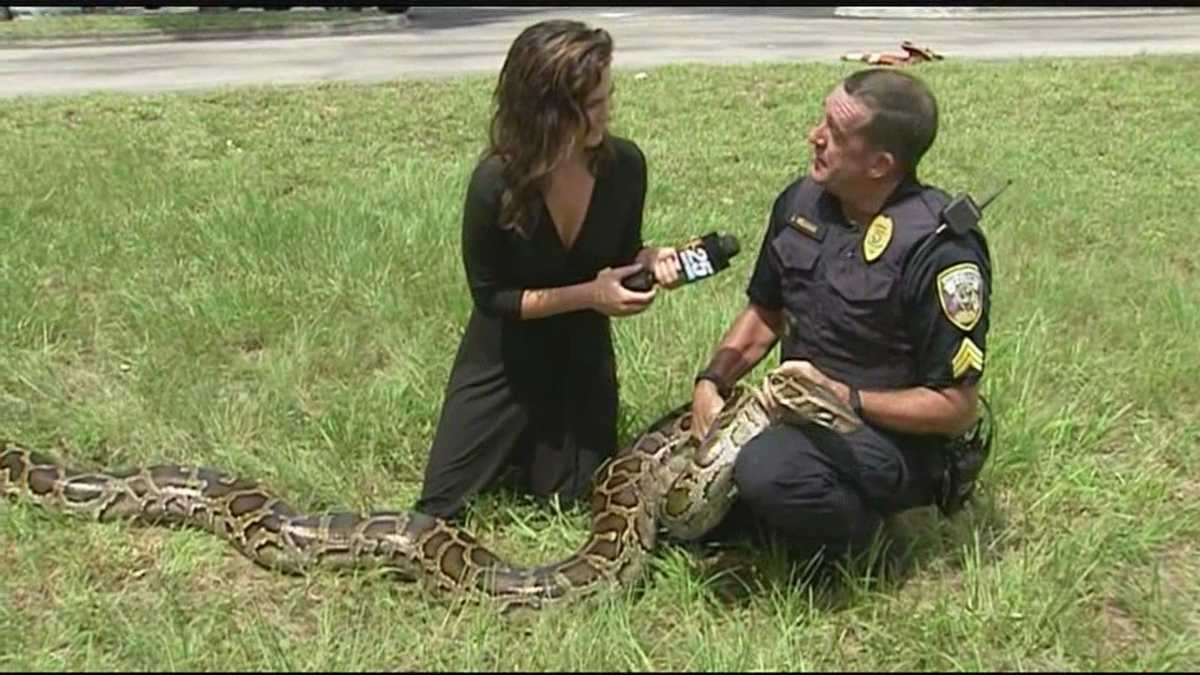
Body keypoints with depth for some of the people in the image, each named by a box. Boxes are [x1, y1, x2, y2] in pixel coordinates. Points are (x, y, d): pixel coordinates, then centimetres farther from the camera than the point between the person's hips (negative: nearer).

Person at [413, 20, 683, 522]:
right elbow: (490, 296, -18)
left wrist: (650, 260, -24)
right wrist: (587, 295, -27)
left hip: (583, 353, 3)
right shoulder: (495, 183, -29)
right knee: (441, 505, 4)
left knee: (569, 497, 9)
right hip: (504, 356, -2)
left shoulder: (625, 164, -18)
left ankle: (545, 440, 37)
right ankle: (516, 440, 31)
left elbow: (621, 254, 0)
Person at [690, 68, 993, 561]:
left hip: (891, 438, -6)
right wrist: (711, 381, -2)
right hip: (796, 413, 7)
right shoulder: (802, 201, 1)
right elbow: (764, 314, 14)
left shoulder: (941, 251, -20)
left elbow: (956, 410, -16)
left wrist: (842, 398, -22)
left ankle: (857, 531, -5)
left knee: (769, 470, -37)